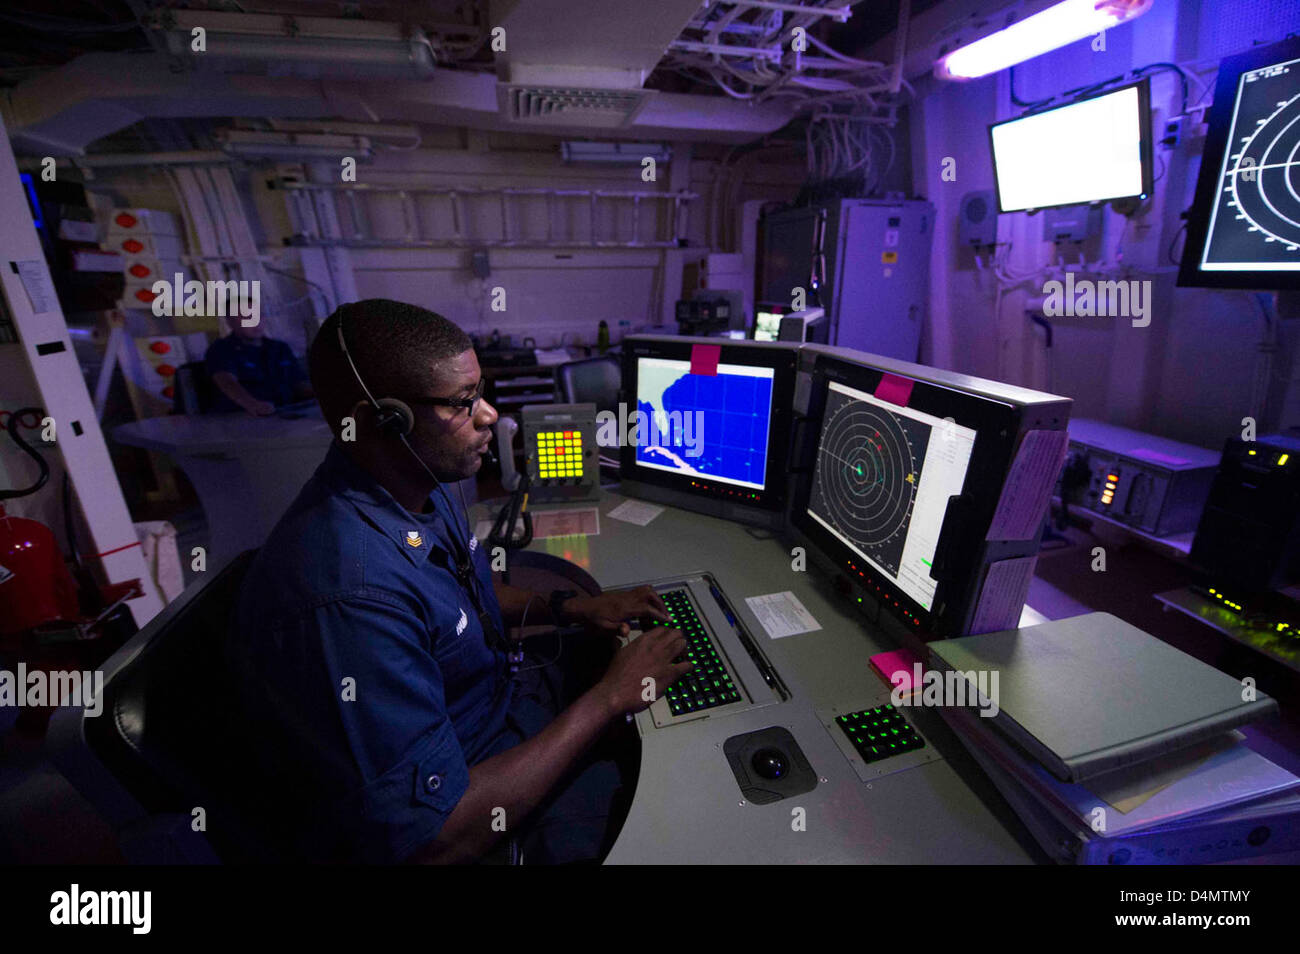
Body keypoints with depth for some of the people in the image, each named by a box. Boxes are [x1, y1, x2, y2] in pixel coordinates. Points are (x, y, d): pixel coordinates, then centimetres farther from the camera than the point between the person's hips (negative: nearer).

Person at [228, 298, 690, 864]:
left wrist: (570, 608, -3)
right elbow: (435, 839, -32)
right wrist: (608, 698, -26)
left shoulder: (414, 484, -8)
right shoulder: (345, 602, -38)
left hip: (494, 697, 8)